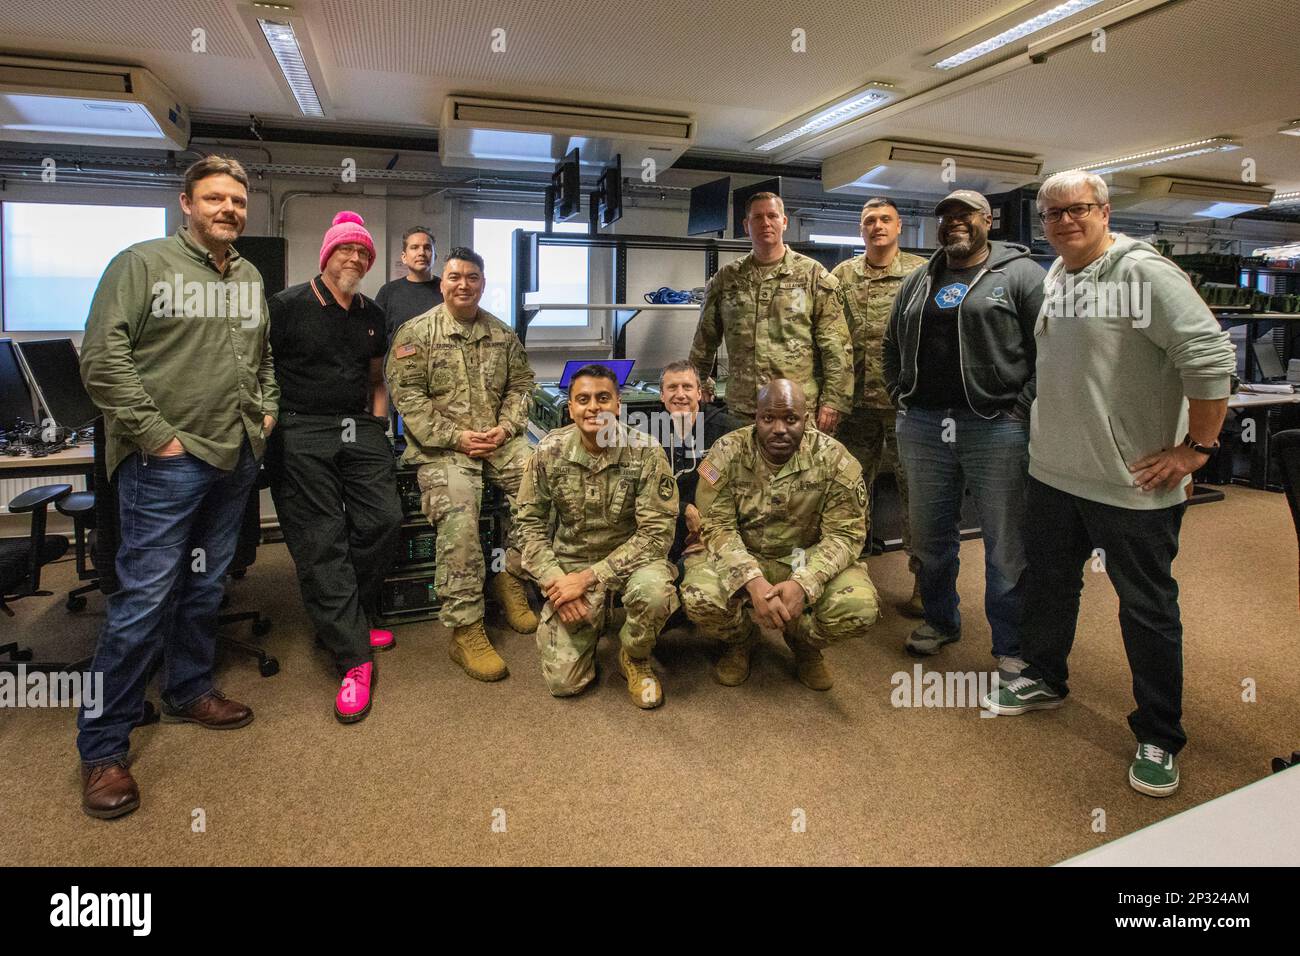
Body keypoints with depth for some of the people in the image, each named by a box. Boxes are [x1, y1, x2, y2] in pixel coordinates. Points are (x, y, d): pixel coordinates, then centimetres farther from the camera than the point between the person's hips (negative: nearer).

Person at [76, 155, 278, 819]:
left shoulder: (251, 279, 15)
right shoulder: (142, 263, -5)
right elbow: (102, 358, -12)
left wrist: (265, 410, 12)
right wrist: (155, 434, -15)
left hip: (235, 458, 7)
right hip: (167, 461, -6)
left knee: (205, 587, 17)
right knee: (144, 600, -5)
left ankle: (188, 692, 35)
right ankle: (102, 749, 9)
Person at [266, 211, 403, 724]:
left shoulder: (372, 316, 17)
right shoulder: (288, 305, 0)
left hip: (359, 430, 5)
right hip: (302, 433, -5)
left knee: (384, 519, -9)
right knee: (322, 543, -7)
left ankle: (345, 618, 15)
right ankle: (353, 656, -5)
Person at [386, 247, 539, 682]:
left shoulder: (503, 334, 15)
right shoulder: (416, 333, 2)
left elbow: (520, 385, 15)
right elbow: (407, 396, -5)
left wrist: (505, 427, -5)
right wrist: (456, 437, -14)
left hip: (499, 438, 4)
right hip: (442, 446, -4)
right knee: (458, 513, -28)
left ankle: (509, 577, -2)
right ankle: (465, 630, -22)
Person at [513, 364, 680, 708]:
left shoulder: (645, 452, -16)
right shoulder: (549, 452, -8)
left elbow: (656, 532, -17)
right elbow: (529, 522, 1)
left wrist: (590, 577, -21)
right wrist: (554, 580, -14)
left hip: (630, 559, -1)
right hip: (569, 564, 1)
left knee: (654, 590, -37)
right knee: (562, 681, -9)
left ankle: (634, 657, -2)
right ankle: (594, 620, 25)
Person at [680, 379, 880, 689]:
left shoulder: (834, 459, -13)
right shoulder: (727, 453, -13)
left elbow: (845, 533, -13)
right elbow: (717, 527, -15)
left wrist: (804, 583, -32)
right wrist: (753, 582, -33)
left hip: (808, 559, 1)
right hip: (740, 558, 0)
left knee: (860, 607, -26)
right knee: (700, 598, -30)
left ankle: (805, 643, 12)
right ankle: (738, 641, 10)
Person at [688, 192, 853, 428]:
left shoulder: (812, 274, 2)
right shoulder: (726, 278, 11)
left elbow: (836, 345, -3)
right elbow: (704, 341, 18)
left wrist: (833, 400, -10)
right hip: (742, 409, 2)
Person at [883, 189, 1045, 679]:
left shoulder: (1021, 274, 1)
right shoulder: (917, 282, 17)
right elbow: (893, 346, 22)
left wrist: (1021, 407, -10)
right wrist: (902, 397, 11)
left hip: (995, 427, -5)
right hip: (922, 426, 5)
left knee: (1006, 544, 2)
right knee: (930, 536, 15)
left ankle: (1011, 646, 16)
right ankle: (940, 620, 34)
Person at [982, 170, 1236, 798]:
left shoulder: (1144, 272, -14)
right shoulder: (1055, 277, 10)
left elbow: (1211, 357, -20)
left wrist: (1195, 447, -17)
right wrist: (1049, 427, 15)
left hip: (1132, 483, -7)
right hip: (1053, 471, 8)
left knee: (1148, 610, 5)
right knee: (1049, 582, 20)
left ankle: (1159, 737, 20)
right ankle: (1044, 679, 40)